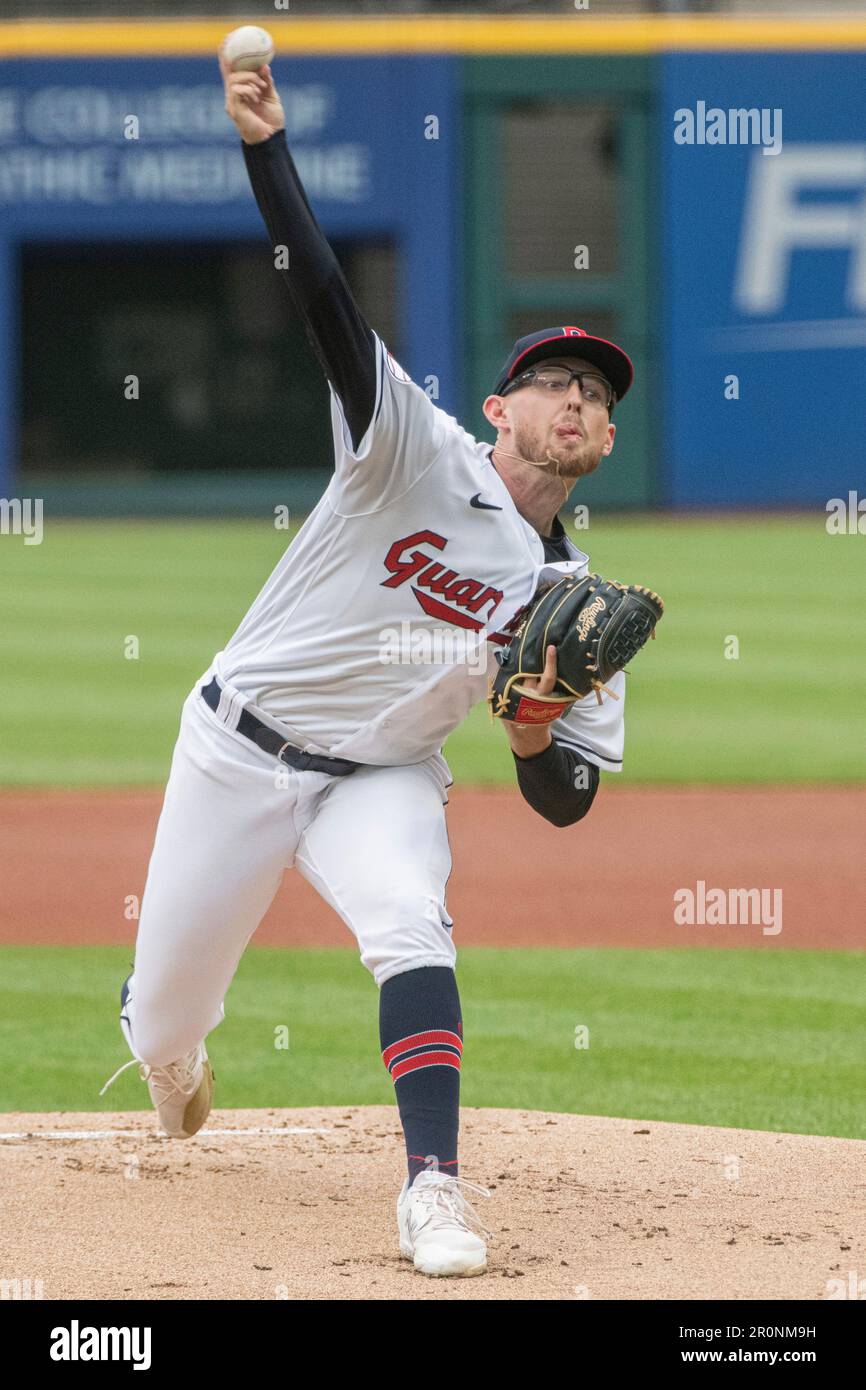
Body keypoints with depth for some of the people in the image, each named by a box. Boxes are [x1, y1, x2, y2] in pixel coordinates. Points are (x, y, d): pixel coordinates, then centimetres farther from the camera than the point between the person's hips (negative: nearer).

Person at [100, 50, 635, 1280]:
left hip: (381, 782, 2)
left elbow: (567, 801, -1)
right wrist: (266, 144, -38)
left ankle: (434, 1188, -33)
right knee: (166, 1015, 7)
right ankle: (173, 1055, 46)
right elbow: (327, 303, -26)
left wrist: (537, 736, -26)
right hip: (244, 749, -2)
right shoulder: (419, 454, -13)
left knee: (411, 927, -31)